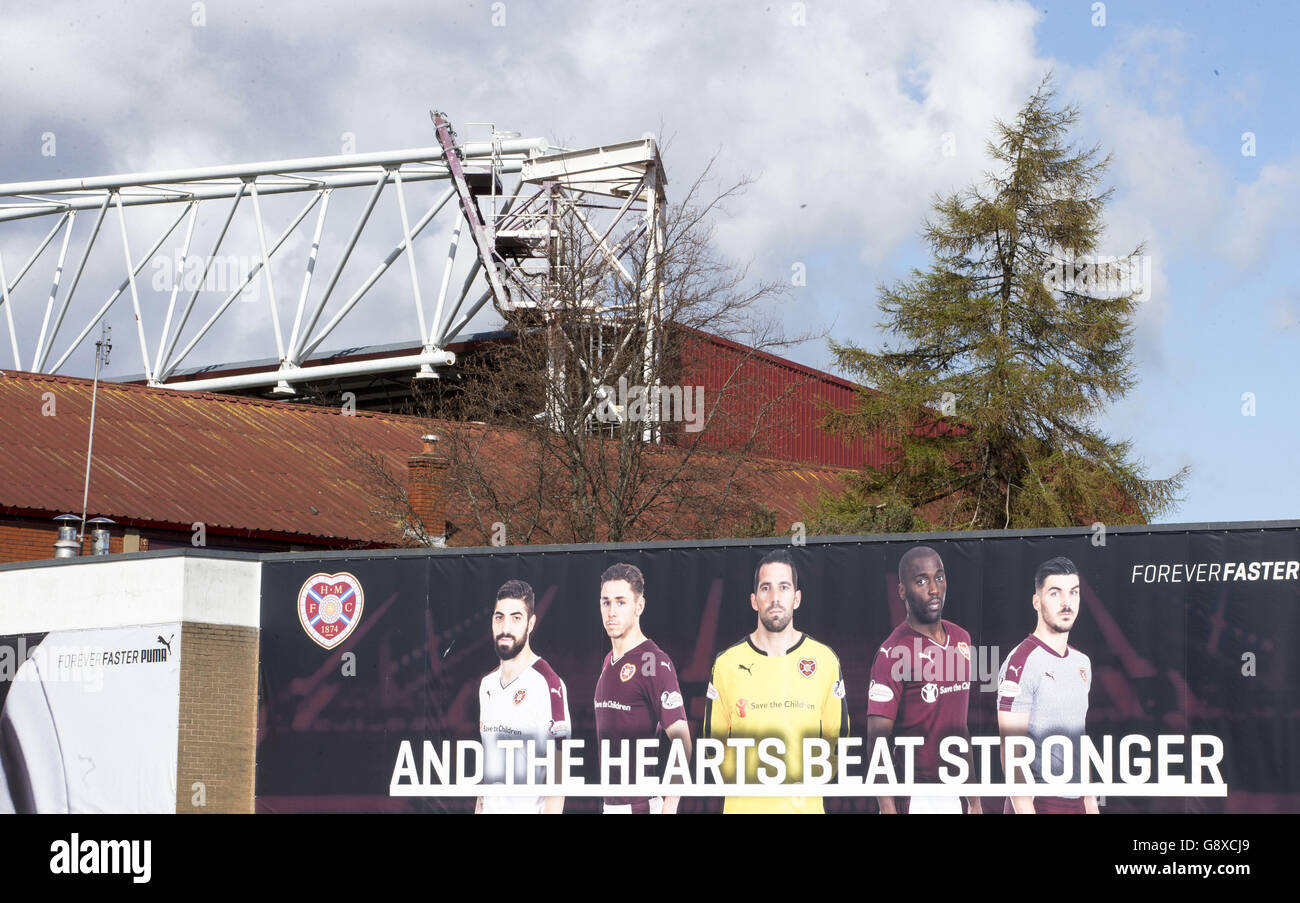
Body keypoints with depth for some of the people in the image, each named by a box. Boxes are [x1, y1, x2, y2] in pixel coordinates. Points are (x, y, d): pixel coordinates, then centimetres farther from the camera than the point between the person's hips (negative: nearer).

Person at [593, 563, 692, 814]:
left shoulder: (655, 663, -11)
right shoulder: (608, 662, 15)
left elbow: (681, 741, -15)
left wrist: (670, 805, -20)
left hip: (645, 803, -8)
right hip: (611, 802, 8)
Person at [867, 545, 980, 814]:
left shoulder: (961, 639, 11)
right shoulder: (894, 653, -13)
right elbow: (877, 741, -16)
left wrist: (973, 799, 18)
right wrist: (888, 809, -24)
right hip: (914, 800, -7)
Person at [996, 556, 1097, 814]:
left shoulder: (1082, 663, 15)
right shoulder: (1021, 663, -11)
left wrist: (1091, 800, 17)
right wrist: (1024, 810, -21)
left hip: (1077, 803, 7)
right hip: (1037, 803, -7)